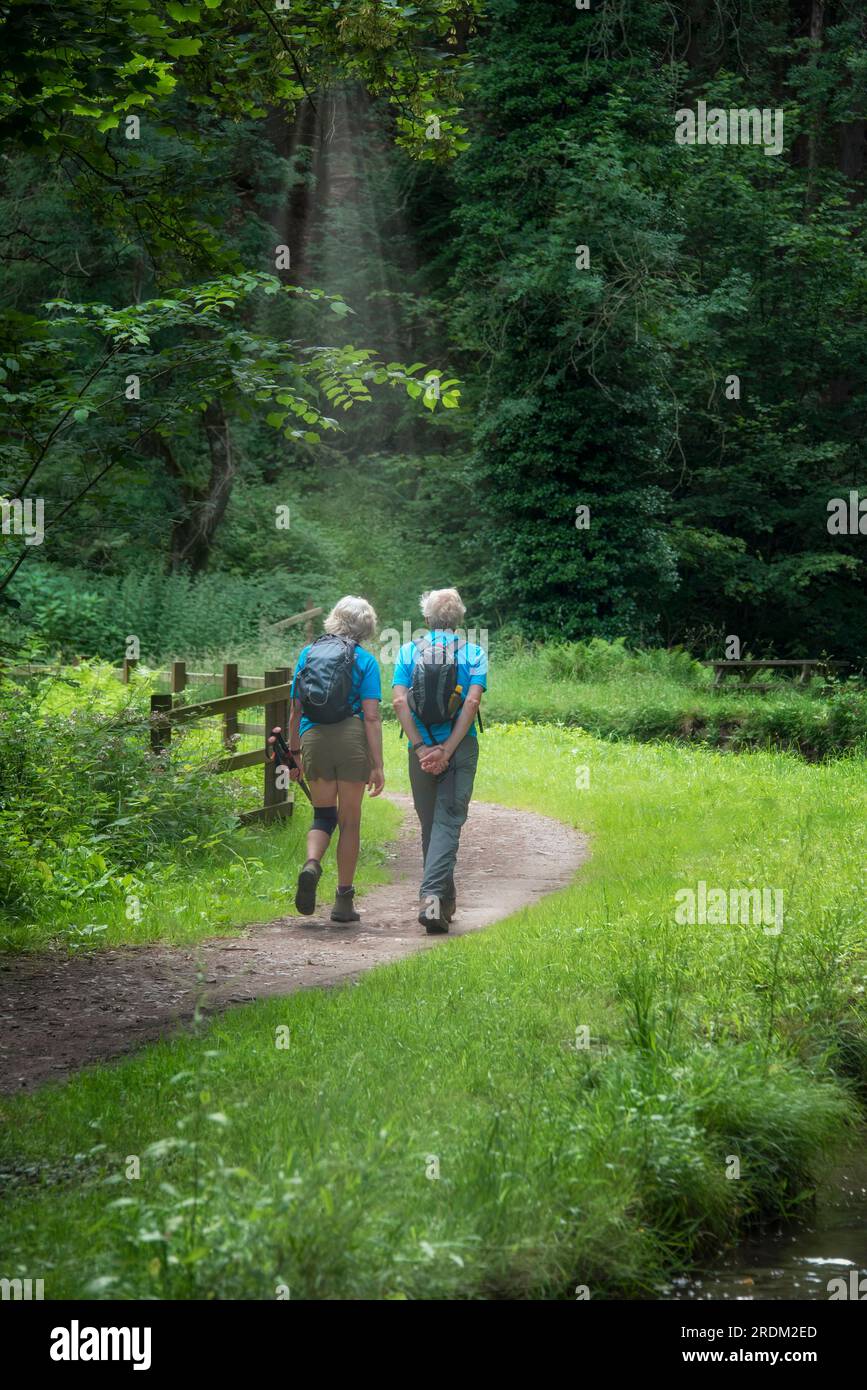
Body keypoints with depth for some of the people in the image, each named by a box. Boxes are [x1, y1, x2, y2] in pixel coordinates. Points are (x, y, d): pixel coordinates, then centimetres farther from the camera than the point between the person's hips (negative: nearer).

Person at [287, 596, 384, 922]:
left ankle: (311, 864, -14)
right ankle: (343, 902, 13)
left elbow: (295, 711, 11)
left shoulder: (308, 653, 9)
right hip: (352, 741, -2)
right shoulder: (364, 660, 0)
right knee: (350, 821, 10)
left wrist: (293, 754, 19)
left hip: (313, 740, 2)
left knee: (323, 814, 17)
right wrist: (377, 765, -5)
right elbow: (371, 716, -6)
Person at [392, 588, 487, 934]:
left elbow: (399, 701, -7)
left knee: (430, 824, 15)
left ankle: (445, 900, 24)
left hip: (421, 750, 2)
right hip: (461, 749, -1)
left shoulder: (408, 652, 5)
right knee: (447, 823, -4)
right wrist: (447, 749, -12)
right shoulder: (474, 653, 2)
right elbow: (472, 702, -10)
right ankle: (432, 896, -24)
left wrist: (422, 748, -9)